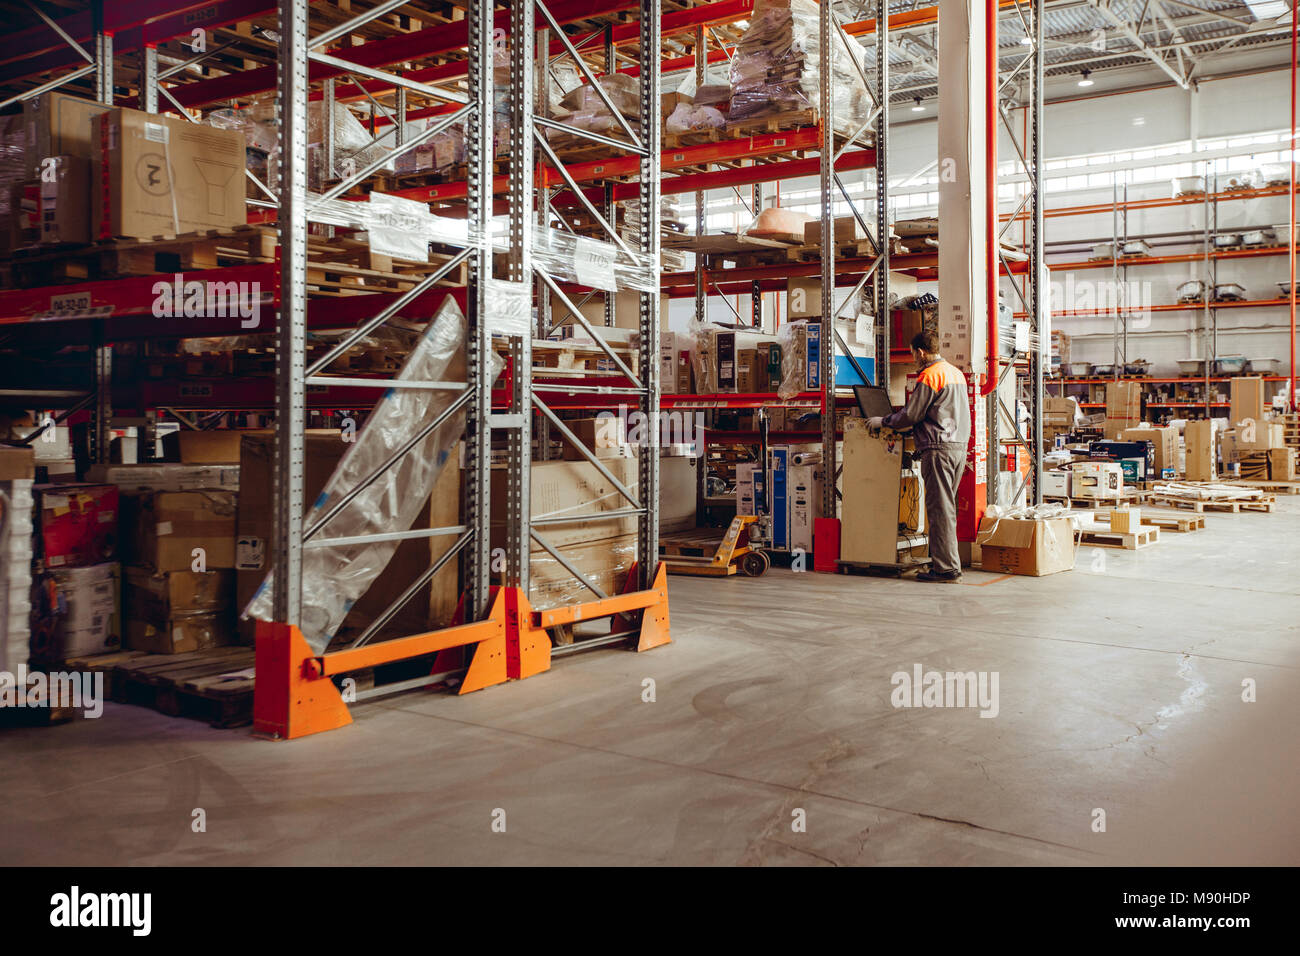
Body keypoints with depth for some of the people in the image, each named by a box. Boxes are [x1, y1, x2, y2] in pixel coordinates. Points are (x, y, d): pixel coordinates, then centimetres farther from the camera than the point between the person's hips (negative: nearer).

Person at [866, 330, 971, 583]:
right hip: (960, 445, 9)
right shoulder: (956, 372, 19)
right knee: (946, 507, 13)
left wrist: (882, 421, 5)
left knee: (939, 508, -7)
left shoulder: (929, 375, -9)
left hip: (939, 448, -9)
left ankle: (946, 568, -6)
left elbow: (911, 415, -10)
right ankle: (946, 560, 15)